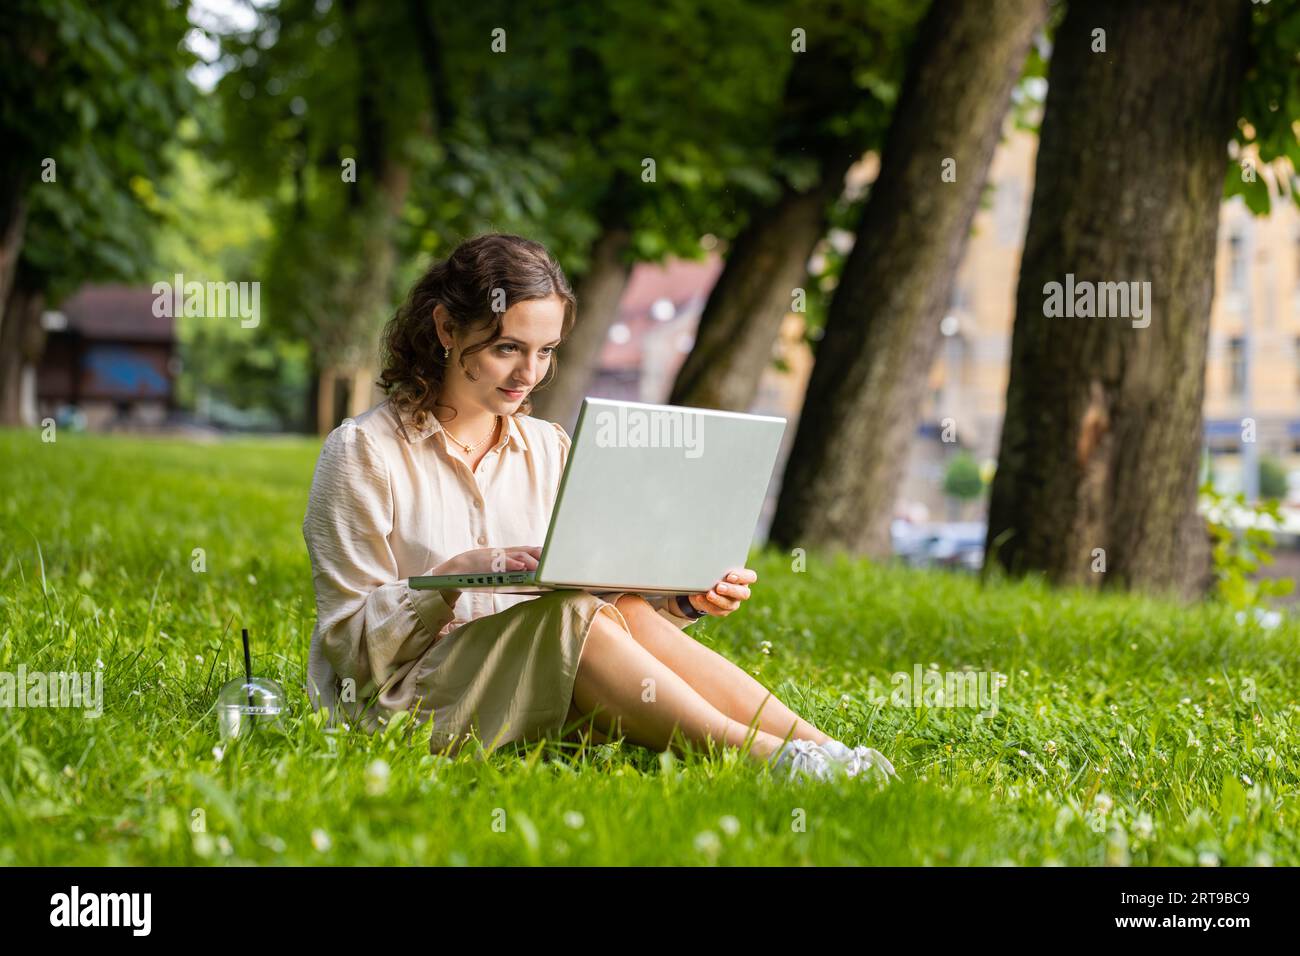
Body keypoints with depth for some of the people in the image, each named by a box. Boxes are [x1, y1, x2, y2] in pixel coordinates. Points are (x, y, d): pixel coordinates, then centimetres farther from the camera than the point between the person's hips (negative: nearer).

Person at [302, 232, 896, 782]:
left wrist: (687, 599, -12)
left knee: (629, 617, -27)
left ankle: (820, 753, -40)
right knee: (570, 617, -31)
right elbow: (351, 637, -7)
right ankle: (766, 757, -41)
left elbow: (603, 592, 9)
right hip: (395, 702, -5)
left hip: (528, 681, 5)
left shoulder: (550, 450, 13)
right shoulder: (364, 451, -3)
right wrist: (454, 576, -24)